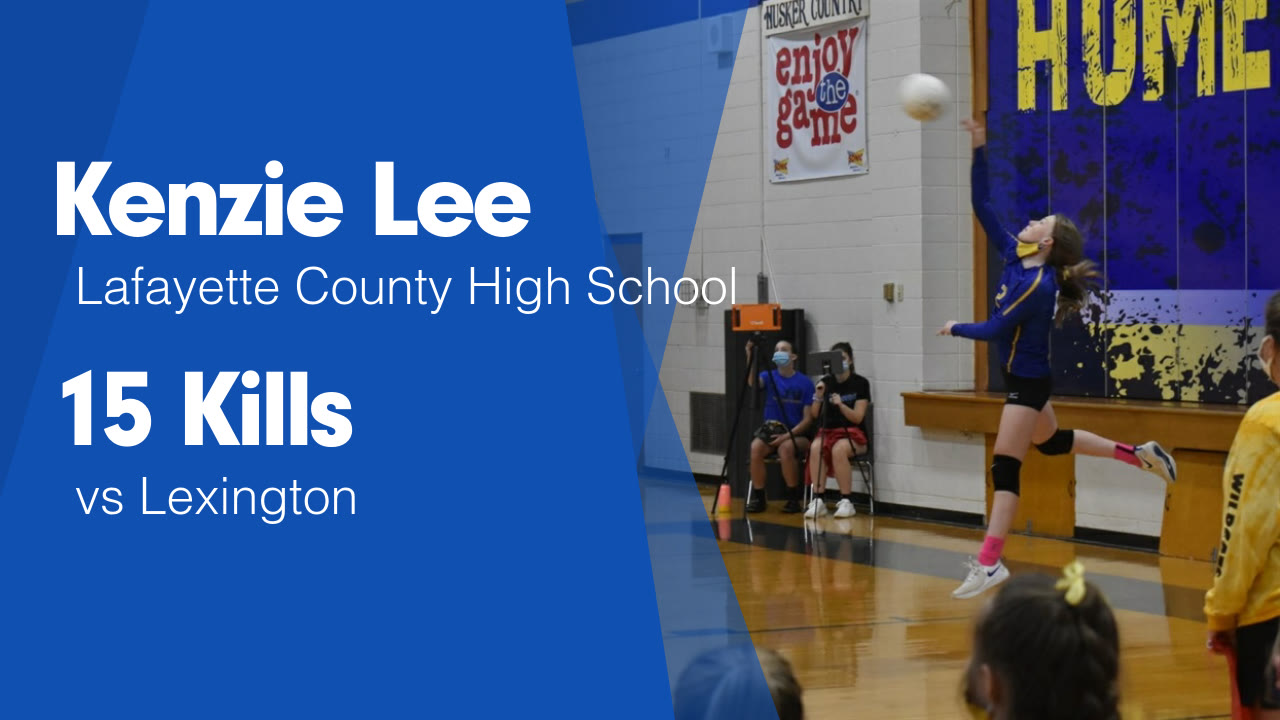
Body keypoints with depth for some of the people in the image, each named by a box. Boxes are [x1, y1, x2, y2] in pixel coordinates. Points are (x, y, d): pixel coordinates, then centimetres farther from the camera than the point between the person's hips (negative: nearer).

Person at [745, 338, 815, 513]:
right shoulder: (769, 377, 6)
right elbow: (752, 382, -18)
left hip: (796, 433, -3)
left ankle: (793, 498, -18)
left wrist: (787, 435, -18)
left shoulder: (805, 383, -1)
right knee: (756, 447, -29)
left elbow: (808, 418, -4)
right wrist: (750, 357, -34)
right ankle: (758, 498, -14)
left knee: (786, 448, -35)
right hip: (770, 429, 3)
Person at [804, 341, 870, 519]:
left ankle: (847, 502, -29)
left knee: (838, 450, -37)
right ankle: (818, 500, -31)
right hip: (828, 431, 3)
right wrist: (818, 396, -13)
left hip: (853, 433, -3)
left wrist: (841, 405, -23)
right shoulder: (825, 382, 7)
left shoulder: (860, 383, -3)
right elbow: (814, 414, 4)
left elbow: (857, 418, -7)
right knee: (816, 448, -32)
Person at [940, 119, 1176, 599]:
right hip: (1024, 379, 9)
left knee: (1005, 468, -10)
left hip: (1026, 382, -9)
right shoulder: (1015, 257, 0)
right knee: (1052, 442, 28)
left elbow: (994, 329, -24)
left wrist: (956, 329, -8)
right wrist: (979, 151, -7)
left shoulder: (1037, 285, -23)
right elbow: (981, 208, 0)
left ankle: (989, 563, -10)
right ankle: (1139, 453, 37)